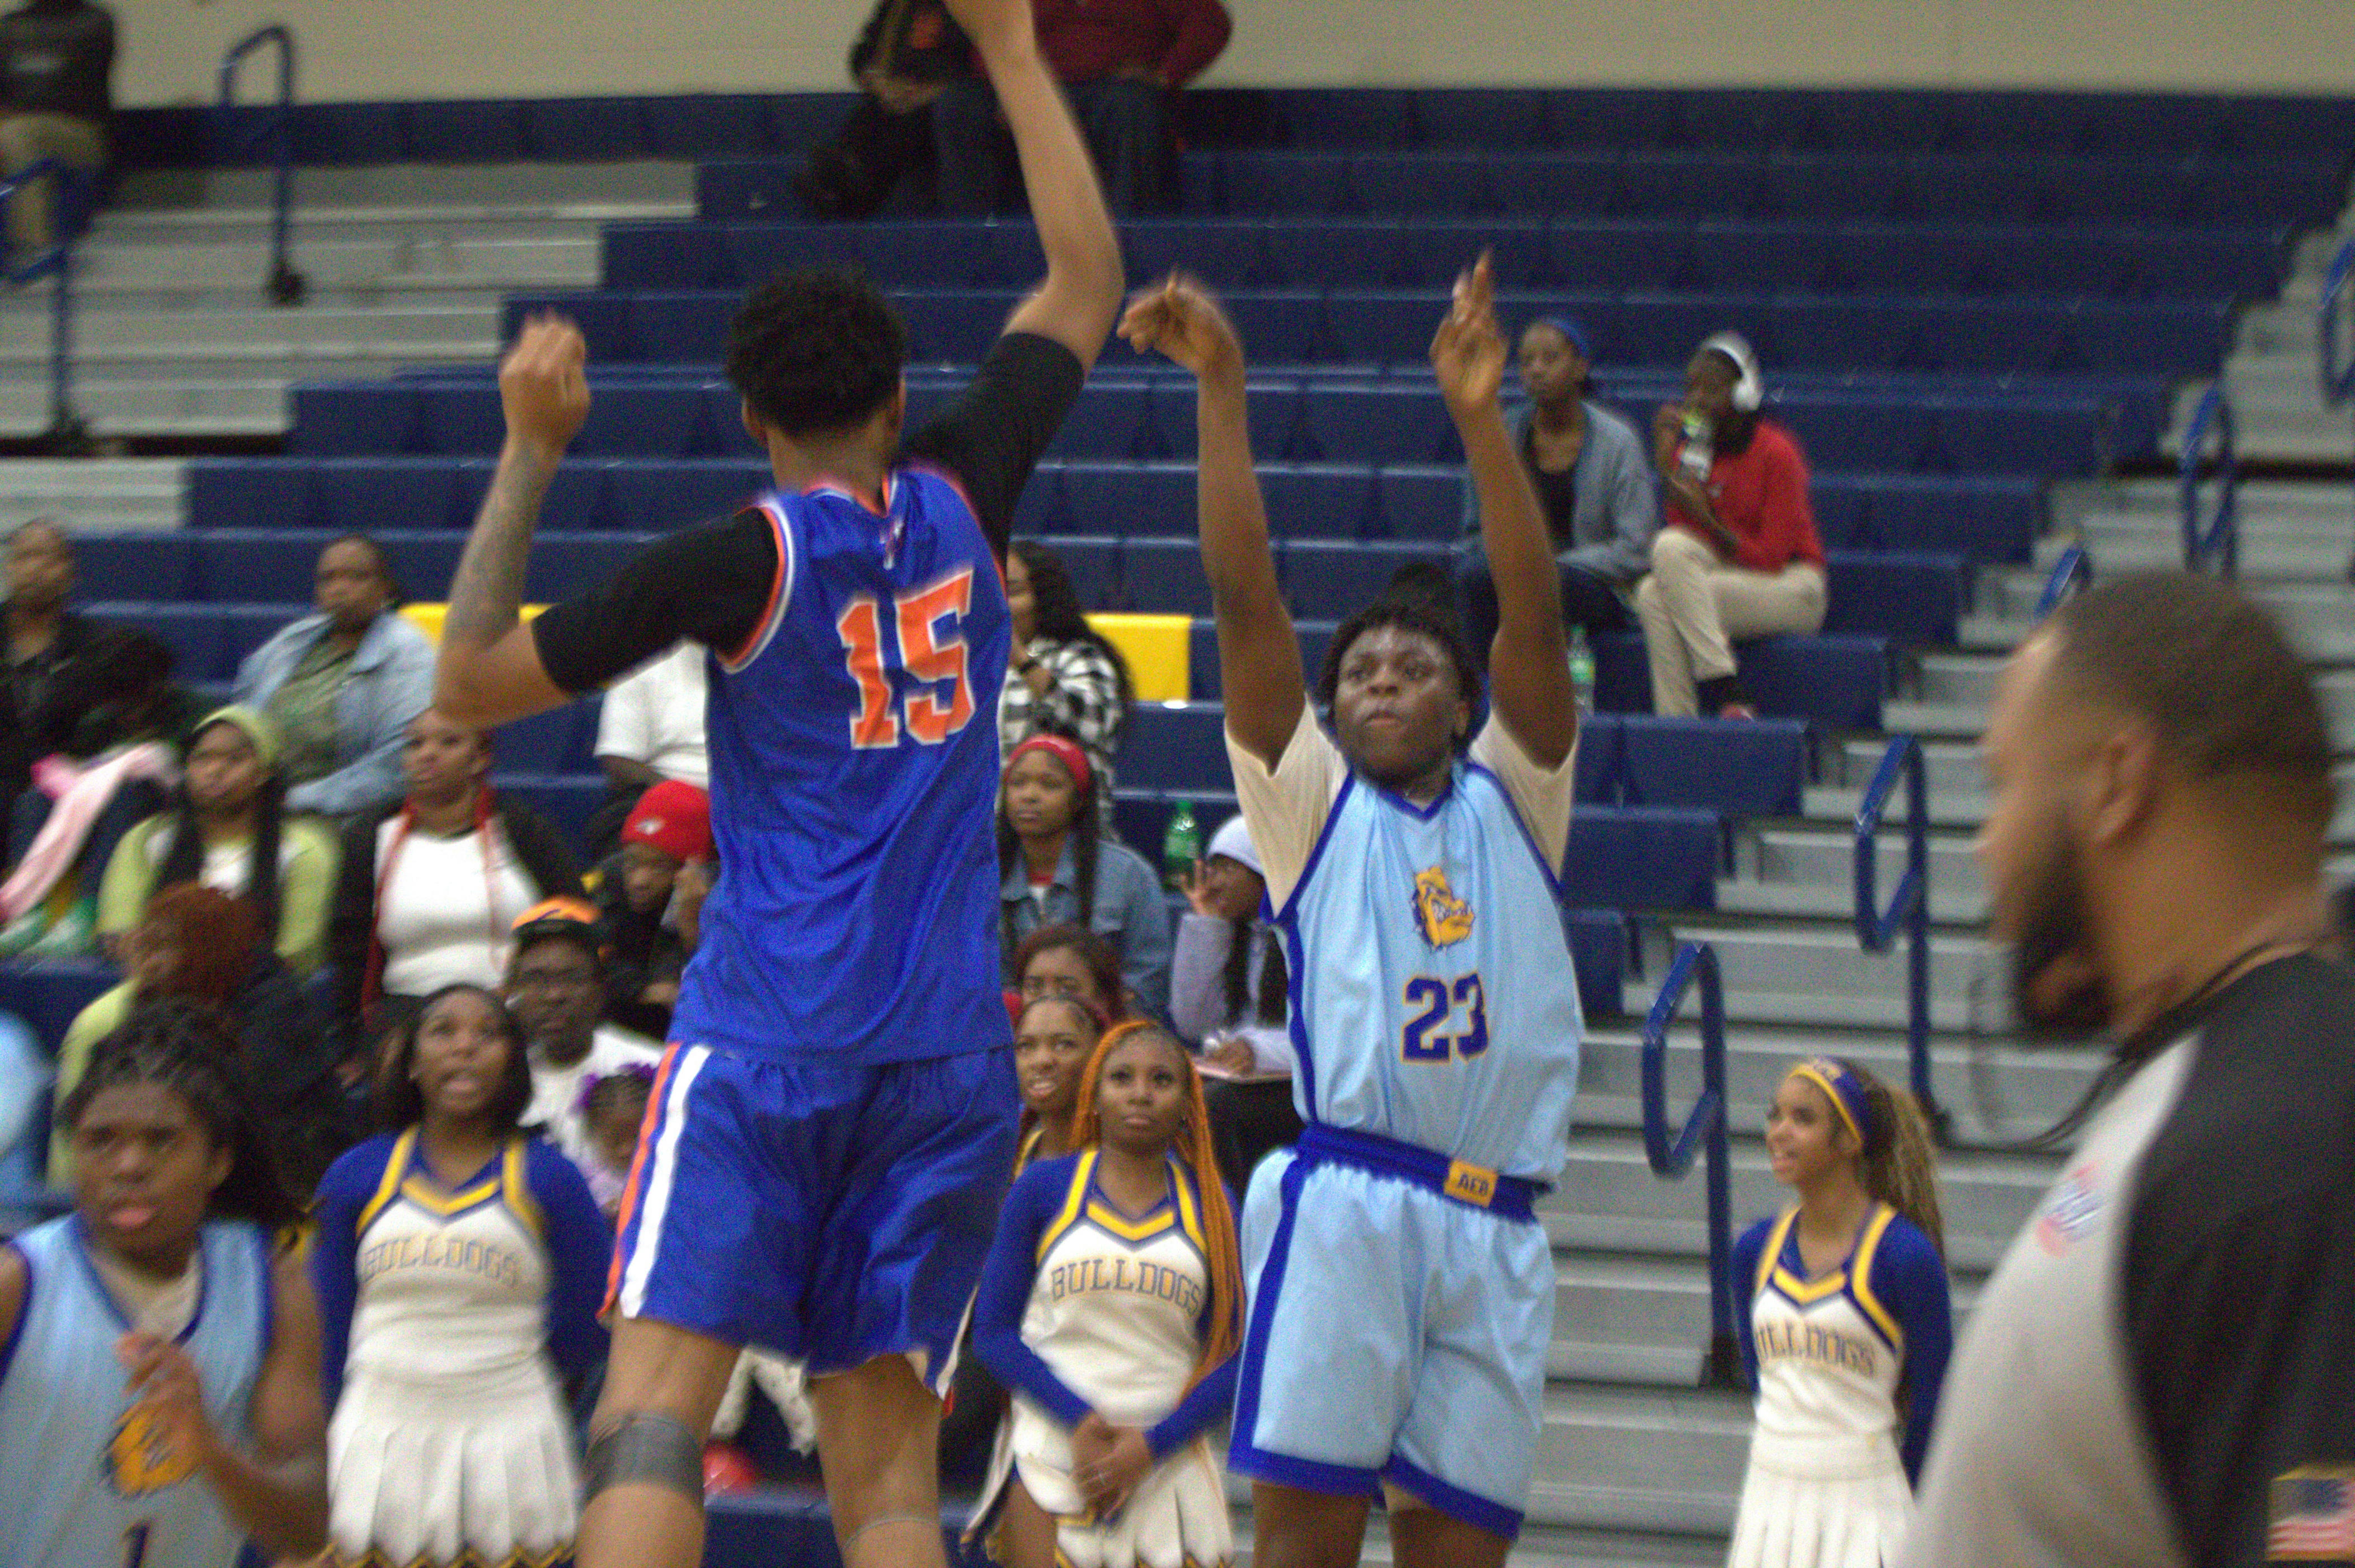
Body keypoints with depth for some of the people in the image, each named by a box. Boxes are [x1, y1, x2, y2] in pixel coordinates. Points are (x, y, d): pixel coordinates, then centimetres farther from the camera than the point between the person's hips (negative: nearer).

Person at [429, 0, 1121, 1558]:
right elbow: (1087, 280, 19)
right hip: (947, 1055, 4)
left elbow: (471, 682, 1)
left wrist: (530, 453, 5)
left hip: (763, 1039, -4)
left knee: (656, 1411, -10)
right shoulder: (960, 505, 4)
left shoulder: (743, 561, -5)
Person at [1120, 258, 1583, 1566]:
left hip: (1495, 1228, 2)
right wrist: (1221, 389, -5)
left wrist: (1479, 417, -11)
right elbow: (1244, 596, 3)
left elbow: (1535, 618, 1)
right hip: (1343, 1201, -2)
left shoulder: (1511, 799, 16)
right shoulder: (1309, 800, 13)